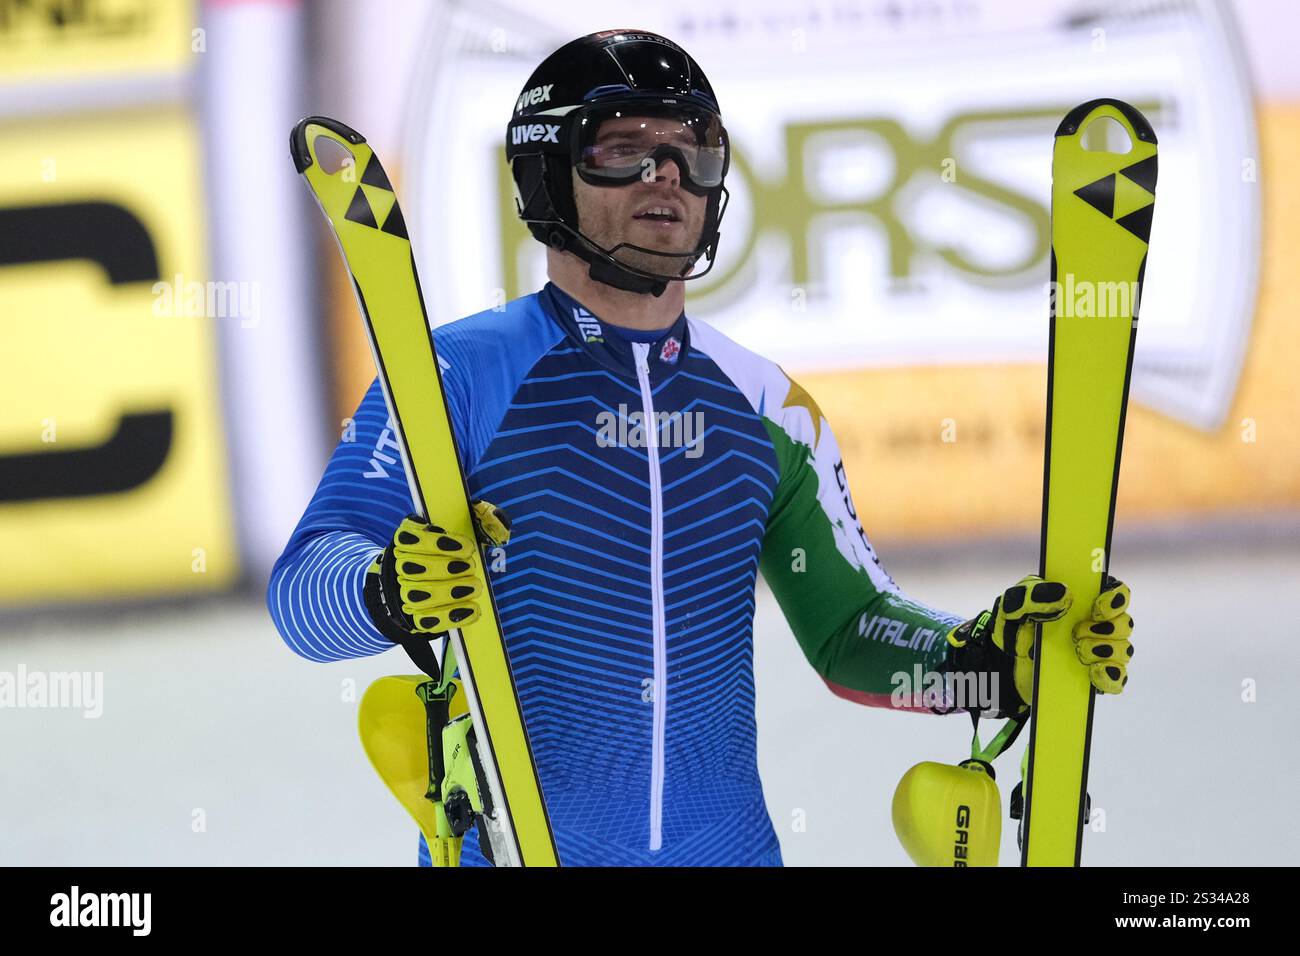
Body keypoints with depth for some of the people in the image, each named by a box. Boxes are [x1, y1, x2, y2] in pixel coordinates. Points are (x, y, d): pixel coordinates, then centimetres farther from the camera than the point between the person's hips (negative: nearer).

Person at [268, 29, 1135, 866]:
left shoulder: (766, 406, 7)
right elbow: (303, 589, -14)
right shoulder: (464, 371, -7)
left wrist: (984, 658, -8)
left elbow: (846, 623, 10)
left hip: (727, 842, 4)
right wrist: (390, 591, -36)